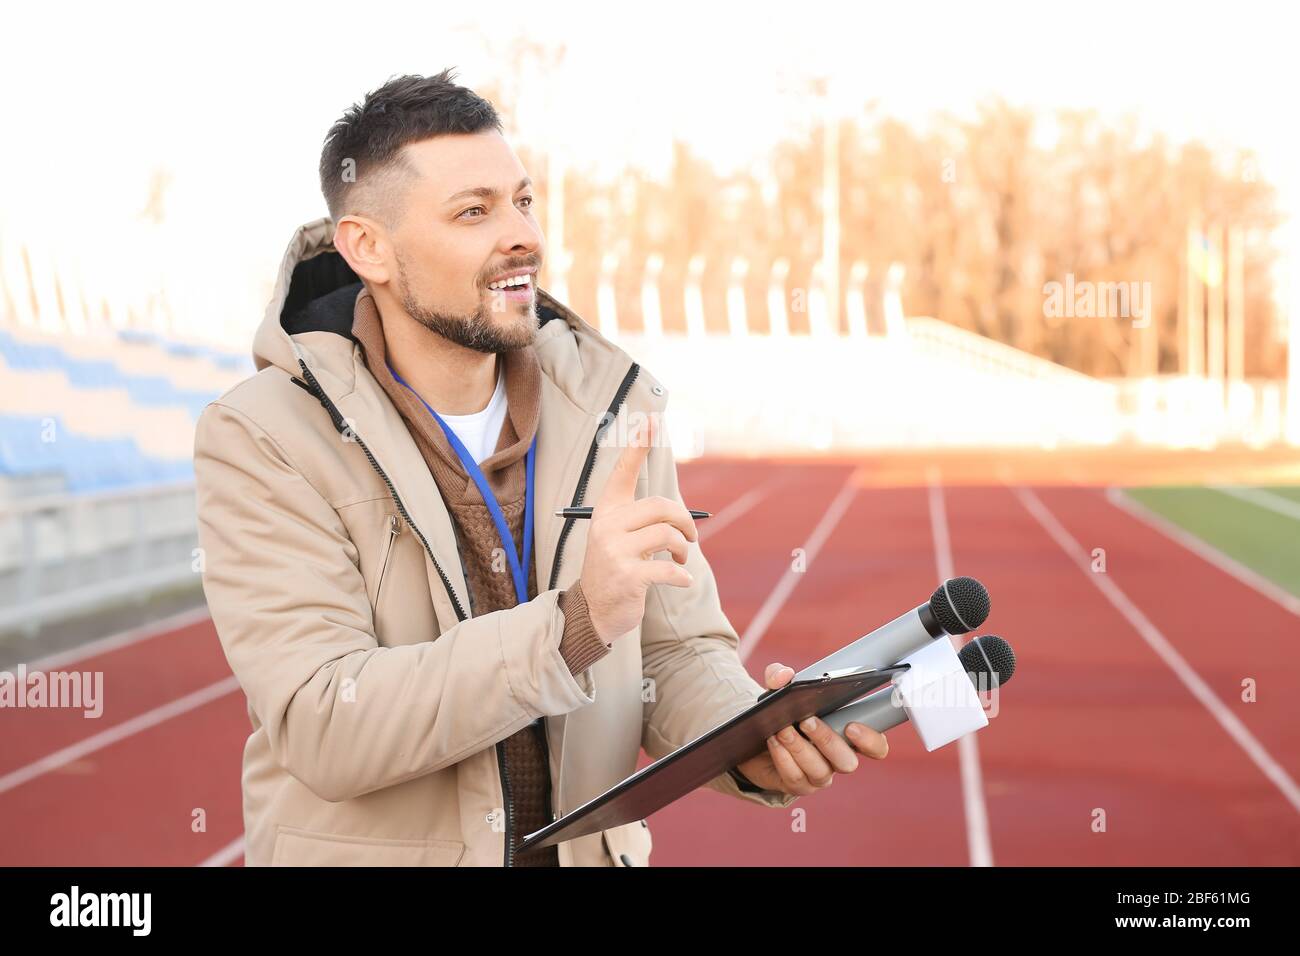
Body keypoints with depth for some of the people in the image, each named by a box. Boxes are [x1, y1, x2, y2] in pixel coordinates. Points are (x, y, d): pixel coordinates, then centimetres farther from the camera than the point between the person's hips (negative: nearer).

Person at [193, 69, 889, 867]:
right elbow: (324, 731, -24)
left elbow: (677, 651, 0)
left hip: (589, 848, 3)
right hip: (363, 846, -3)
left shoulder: (615, 404, -3)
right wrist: (576, 623, -34)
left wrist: (753, 744, -21)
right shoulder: (264, 441, -15)